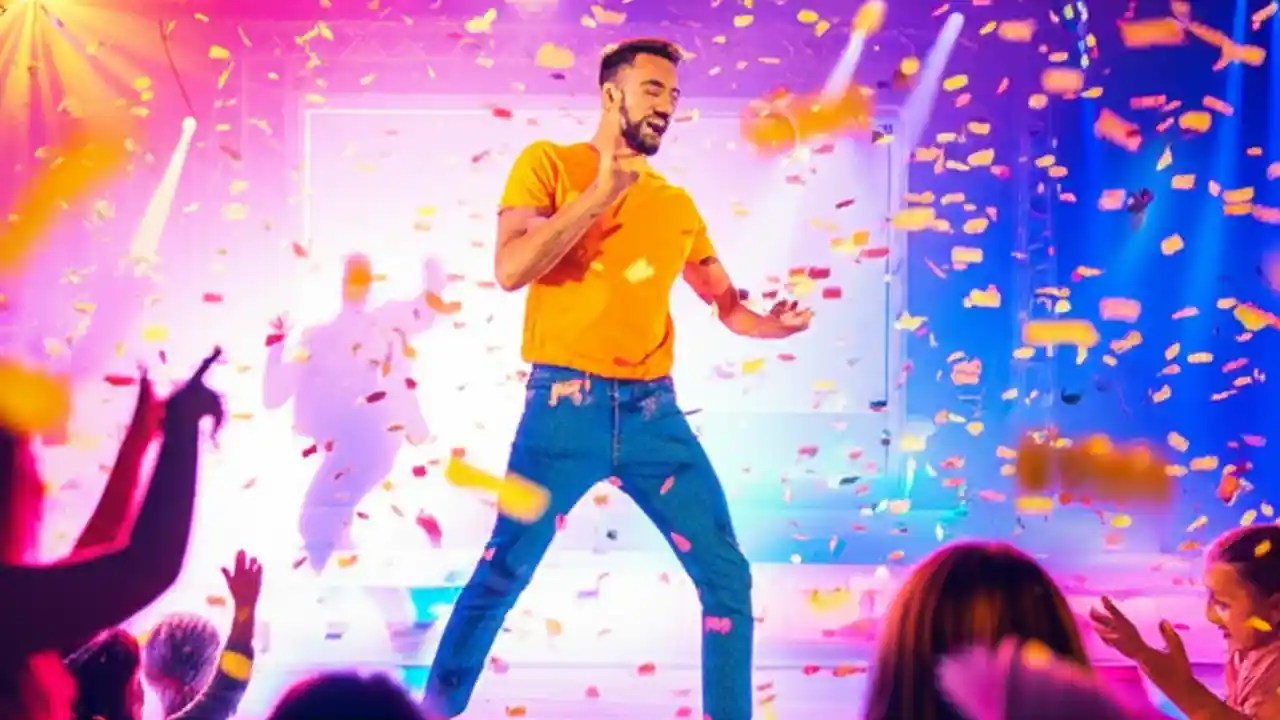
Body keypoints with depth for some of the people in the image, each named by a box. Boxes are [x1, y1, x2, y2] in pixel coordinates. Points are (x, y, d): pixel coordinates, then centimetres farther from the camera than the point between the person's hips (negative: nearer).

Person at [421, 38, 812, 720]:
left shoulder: (677, 204, 15)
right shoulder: (550, 164, 2)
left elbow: (725, 299, 21)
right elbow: (510, 269, -12)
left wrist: (769, 323, -2)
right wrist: (601, 192, -16)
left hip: (653, 410, 4)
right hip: (565, 405, -4)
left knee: (727, 576, 1)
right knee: (500, 577, 0)